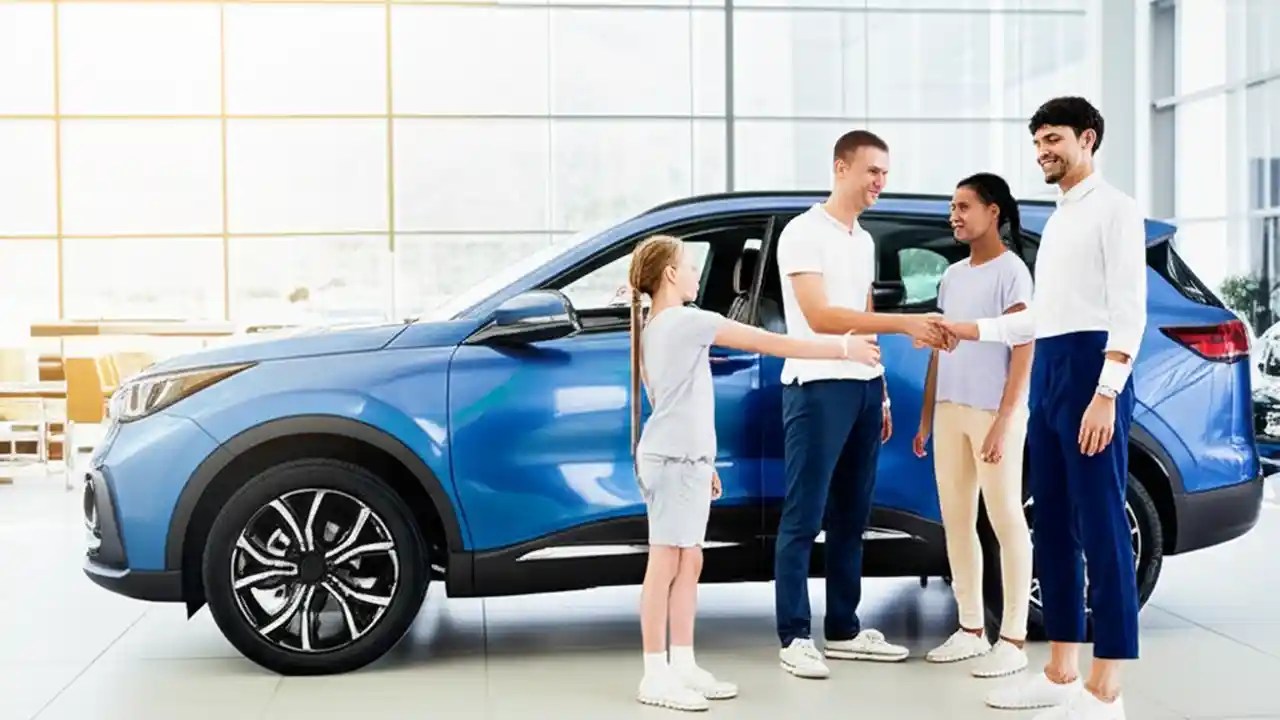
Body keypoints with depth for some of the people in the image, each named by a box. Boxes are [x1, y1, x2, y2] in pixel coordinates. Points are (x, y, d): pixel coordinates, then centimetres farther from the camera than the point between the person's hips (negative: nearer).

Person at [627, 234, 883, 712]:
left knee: (688, 563, 11)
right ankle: (656, 675, -2)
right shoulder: (686, 321, -13)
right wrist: (842, 349, -6)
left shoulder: (654, 327, 16)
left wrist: (703, 464, 21)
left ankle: (683, 665, 16)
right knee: (666, 564, -6)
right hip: (673, 460, -10)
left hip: (684, 459, 10)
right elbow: (772, 344, -12)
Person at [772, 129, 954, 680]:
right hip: (818, 387, -8)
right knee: (803, 519, -5)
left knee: (850, 518, 10)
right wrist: (904, 323, -22)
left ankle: (844, 630, 17)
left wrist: (881, 391, 15)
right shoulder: (804, 232, -8)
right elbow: (819, 317, -18)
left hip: (864, 387, 8)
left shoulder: (864, 240, 17)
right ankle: (794, 638, -1)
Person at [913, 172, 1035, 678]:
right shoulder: (952, 275, 16)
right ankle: (971, 629, 17)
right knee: (956, 521, 9)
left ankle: (1013, 640, -2)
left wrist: (1003, 421, -16)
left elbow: (1022, 352, -10)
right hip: (950, 411, 7)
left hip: (992, 412, -7)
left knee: (1005, 521, -4)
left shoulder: (1010, 271, -5)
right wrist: (926, 416, 15)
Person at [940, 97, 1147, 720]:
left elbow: (1129, 310, -13)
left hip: (1090, 368, -9)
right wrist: (966, 330, 17)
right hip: (1048, 373, 9)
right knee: (1053, 527, 10)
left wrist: (1106, 393, -22)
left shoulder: (1113, 208, -3)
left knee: (1100, 528, -9)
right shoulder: (1057, 220, 23)